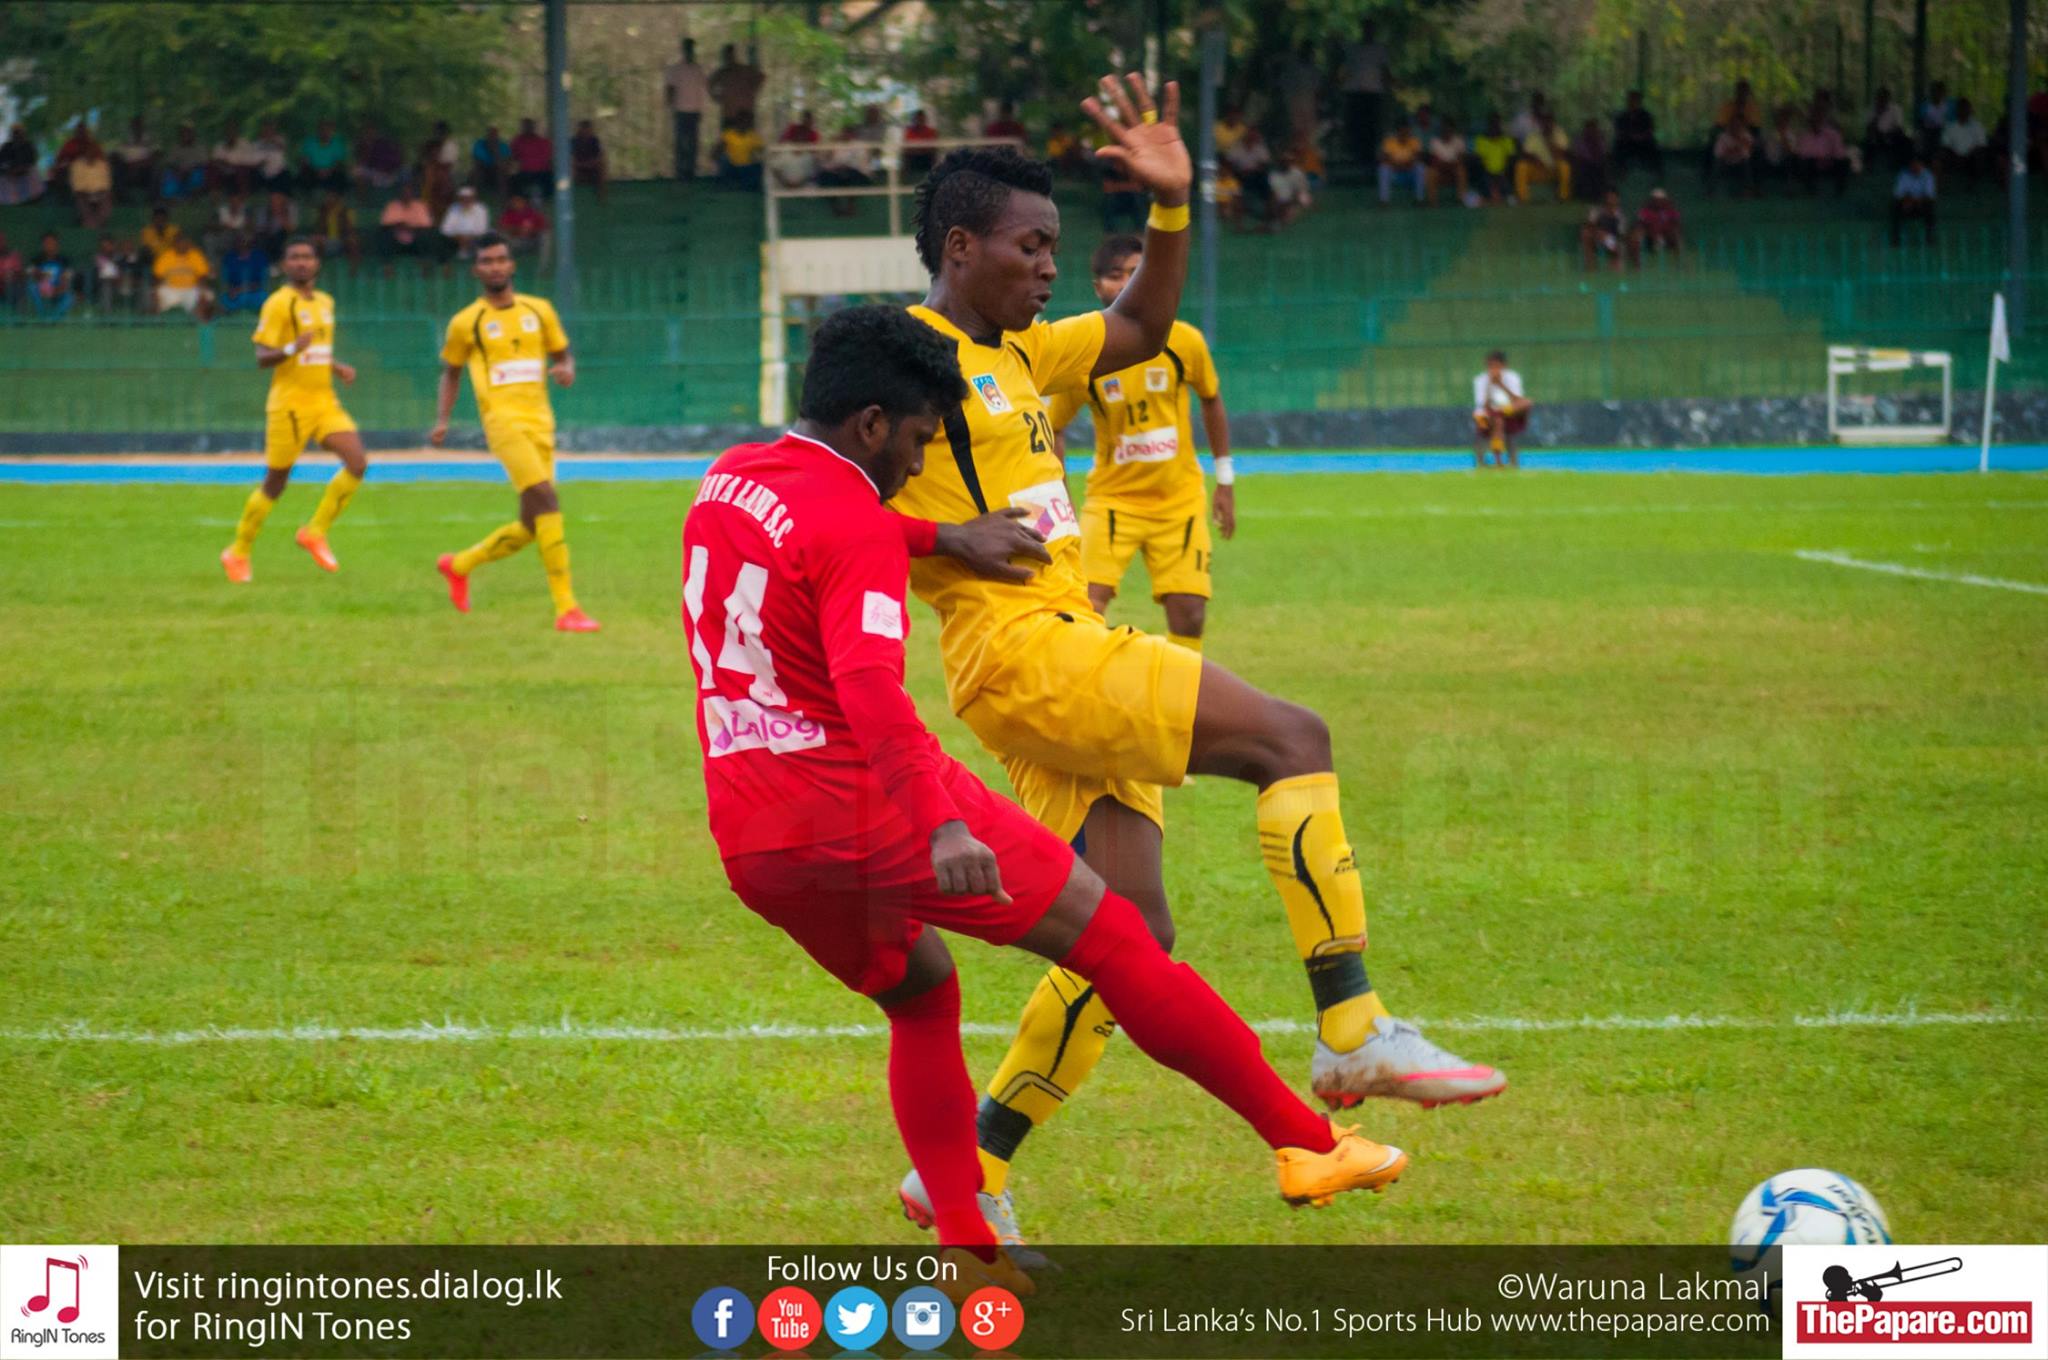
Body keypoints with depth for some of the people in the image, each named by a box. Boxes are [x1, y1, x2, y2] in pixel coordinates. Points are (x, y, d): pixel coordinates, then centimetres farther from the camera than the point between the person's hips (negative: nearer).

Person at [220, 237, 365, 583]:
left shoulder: (325, 302, 14)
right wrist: (291, 349, -32)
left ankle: (315, 532, 3)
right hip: (290, 404, -6)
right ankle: (238, 552, 16)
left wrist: (337, 368, 10)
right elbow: (262, 357, -14)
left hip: (325, 401, 6)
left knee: (358, 464, -11)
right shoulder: (278, 303, -9)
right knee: (275, 484, 0)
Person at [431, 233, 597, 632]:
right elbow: (451, 372, 16)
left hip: (540, 423, 5)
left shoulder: (539, 311, 12)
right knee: (547, 502, -23)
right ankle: (566, 609, -24)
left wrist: (567, 371, -3)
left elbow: (562, 353, 21)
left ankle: (459, 565, 34)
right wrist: (442, 420, 3)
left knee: (532, 526, 8)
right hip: (504, 420, -5)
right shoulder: (466, 323, 4)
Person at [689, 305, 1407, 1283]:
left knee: (920, 994, 27)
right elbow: (868, 684, -30)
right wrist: (940, 826, -38)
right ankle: (1307, 1145, 4)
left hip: (752, 846, 8)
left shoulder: (726, 479, 11)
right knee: (1111, 937, 2)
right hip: (868, 808, -8)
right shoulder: (857, 530, -14)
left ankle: (966, 1250, 16)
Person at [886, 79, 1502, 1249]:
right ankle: (1356, 1034, -19)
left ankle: (968, 1177, 10)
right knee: (1293, 738, -16)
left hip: (1072, 657, 10)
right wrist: (957, 540, -21)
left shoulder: (1016, 355, 20)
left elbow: (1142, 331, 27)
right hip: (1024, 653, -10)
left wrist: (1172, 205, 13)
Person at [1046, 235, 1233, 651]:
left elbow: (1212, 402, 10)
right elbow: (1055, 428, 2)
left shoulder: (1185, 342, -8)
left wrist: (1225, 482, 12)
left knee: (1189, 616, -4)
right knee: (1087, 606, -19)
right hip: (1112, 496, -1)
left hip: (1180, 497, 1)